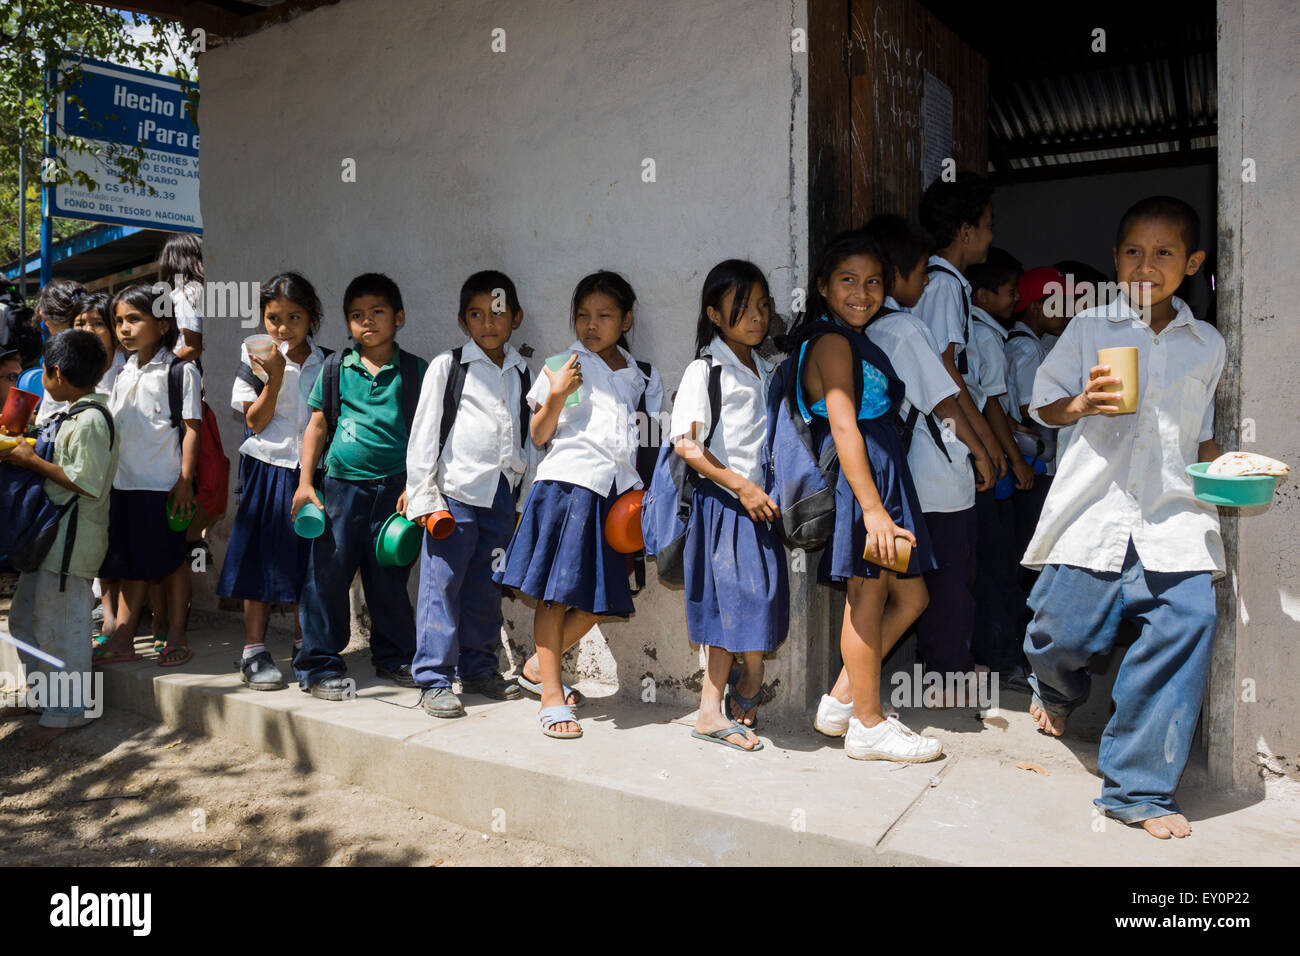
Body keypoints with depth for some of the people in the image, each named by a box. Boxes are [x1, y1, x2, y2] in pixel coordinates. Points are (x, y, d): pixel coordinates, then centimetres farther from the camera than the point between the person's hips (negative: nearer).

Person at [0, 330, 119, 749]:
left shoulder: (91, 420, -19)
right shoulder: (76, 414, 12)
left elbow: (86, 483, -25)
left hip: (71, 537, -11)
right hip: (52, 531, 11)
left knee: (61, 623, -2)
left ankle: (64, 714, 11)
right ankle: (42, 695, 34)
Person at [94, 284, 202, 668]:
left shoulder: (180, 371, -7)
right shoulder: (124, 373, 13)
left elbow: (191, 428, -10)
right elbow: (113, 427, 20)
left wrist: (185, 481, -14)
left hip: (164, 484, -6)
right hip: (124, 482, 6)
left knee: (170, 560, 4)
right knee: (130, 562, 12)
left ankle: (177, 637, 16)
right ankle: (122, 639, 20)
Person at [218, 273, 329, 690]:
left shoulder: (324, 362, 6)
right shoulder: (254, 358, -1)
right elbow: (256, 421, -7)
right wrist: (275, 377, -19)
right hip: (268, 469, -2)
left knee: (309, 559, 8)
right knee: (262, 558, 1)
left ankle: (305, 644, 22)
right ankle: (254, 652, 11)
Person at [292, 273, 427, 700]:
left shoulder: (415, 371, 3)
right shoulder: (335, 368, 6)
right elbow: (317, 426, 9)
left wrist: (414, 486, -4)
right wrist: (305, 481, 3)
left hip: (394, 488, 0)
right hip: (341, 485, 1)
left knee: (389, 578, 9)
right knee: (326, 576, 1)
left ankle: (393, 657, 27)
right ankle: (319, 666, 13)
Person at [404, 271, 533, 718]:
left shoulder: (522, 374, 13)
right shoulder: (447, 366, 1)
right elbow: (423, 434, -2)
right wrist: (424, 496, -8)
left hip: (501, 496, 4)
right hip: (455, 493, -4)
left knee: (486, 588, 12)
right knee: (441, 585, -2)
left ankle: (478, 669, 26)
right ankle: (433, 679, 7)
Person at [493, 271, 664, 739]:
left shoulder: (644, 376, 16)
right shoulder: (564, 366, 5)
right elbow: (538, 436, 2)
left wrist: (644, 490, 8)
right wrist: (557, 395, -13)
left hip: (616, 491, 4)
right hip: (567, 481, -4)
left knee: (600, 598, 5)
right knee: (555, 592, -4)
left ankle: (541, 661, 27)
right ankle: (551, 696, 5)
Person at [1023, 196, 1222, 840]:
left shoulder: (1207, 345, 14)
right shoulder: (1089, 329, 7)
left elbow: (1203, 435, 23)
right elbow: (1043, 404, 8)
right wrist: (1082, 404, -12)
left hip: (1174, 516, 2)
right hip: (1094, 507, -2)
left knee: (1188, 623, -14)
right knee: (1064, 632, -1)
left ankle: (1138, 787, 1)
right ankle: (1057, 688, 41)